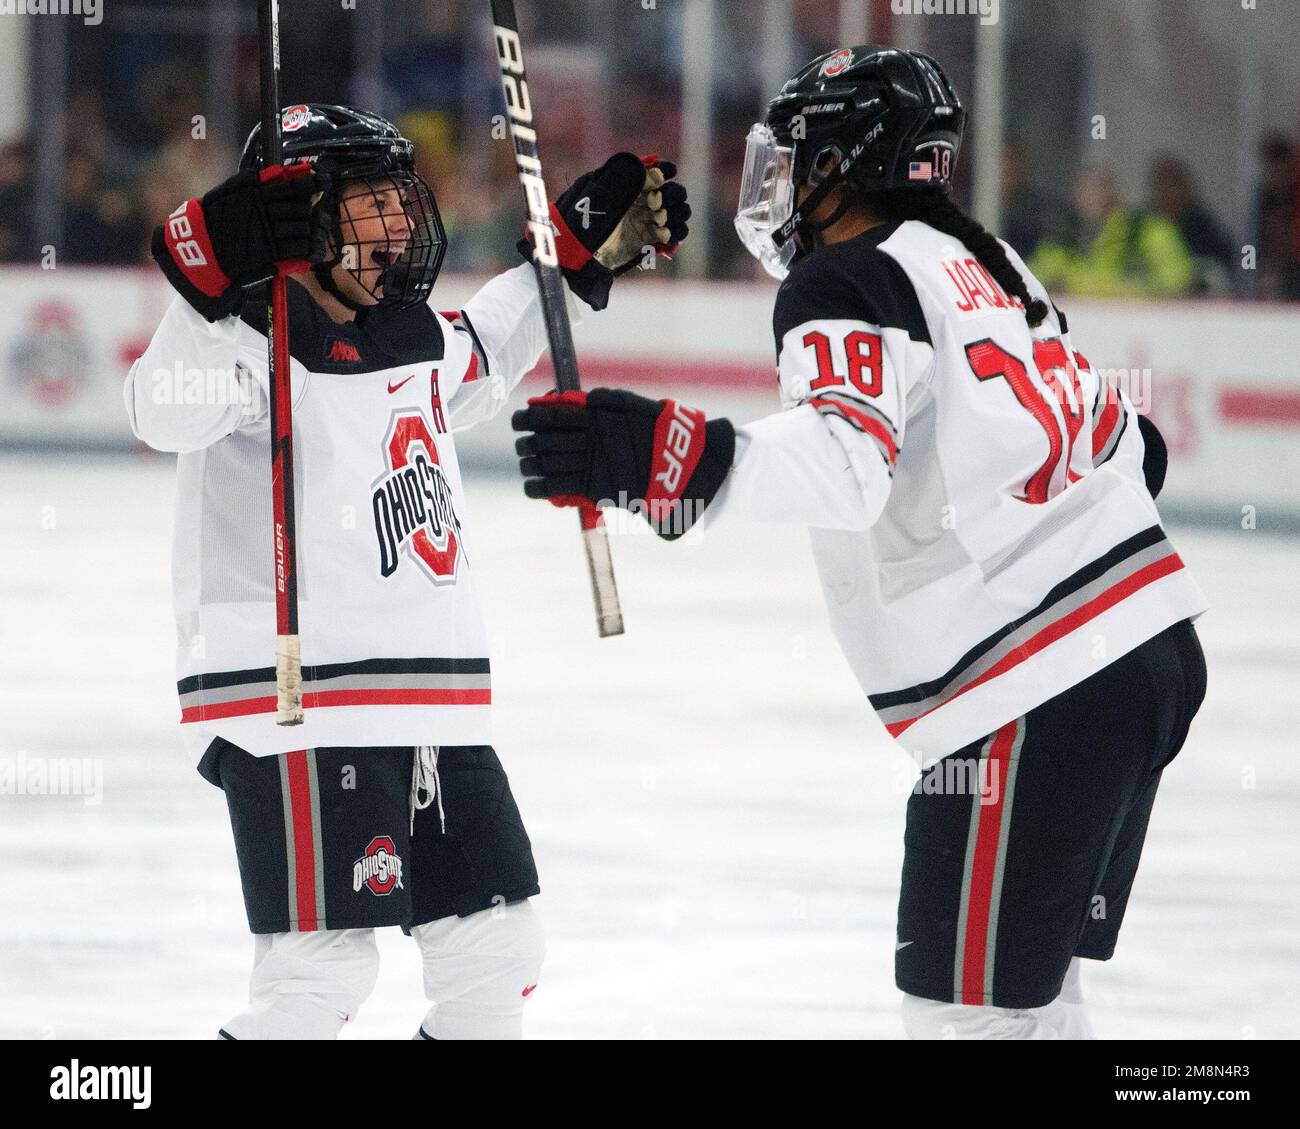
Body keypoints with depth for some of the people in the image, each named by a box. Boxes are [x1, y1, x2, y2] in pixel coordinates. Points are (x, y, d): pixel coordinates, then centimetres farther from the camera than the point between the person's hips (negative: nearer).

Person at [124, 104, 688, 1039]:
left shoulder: (409, 338, 14)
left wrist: (585, 250, 36)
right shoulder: (253, 338, -12)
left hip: (437, 712, 9)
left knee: (497, 956, 14)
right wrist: (216, 281, -46)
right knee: (324, 970, -16)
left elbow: (477, 356, 38)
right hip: (303, 724, -9)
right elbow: (166, 411, -33)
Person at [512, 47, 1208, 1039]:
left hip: (1041, 696, -9)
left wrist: (662, 458, -42)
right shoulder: (977, 259, 18)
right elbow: (1117, 438, 24)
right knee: (1028, 989, 19)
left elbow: (841, 463, -30)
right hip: (1151, 648, 9)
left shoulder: (845, 283, -10)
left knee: (969, 1004, -5)